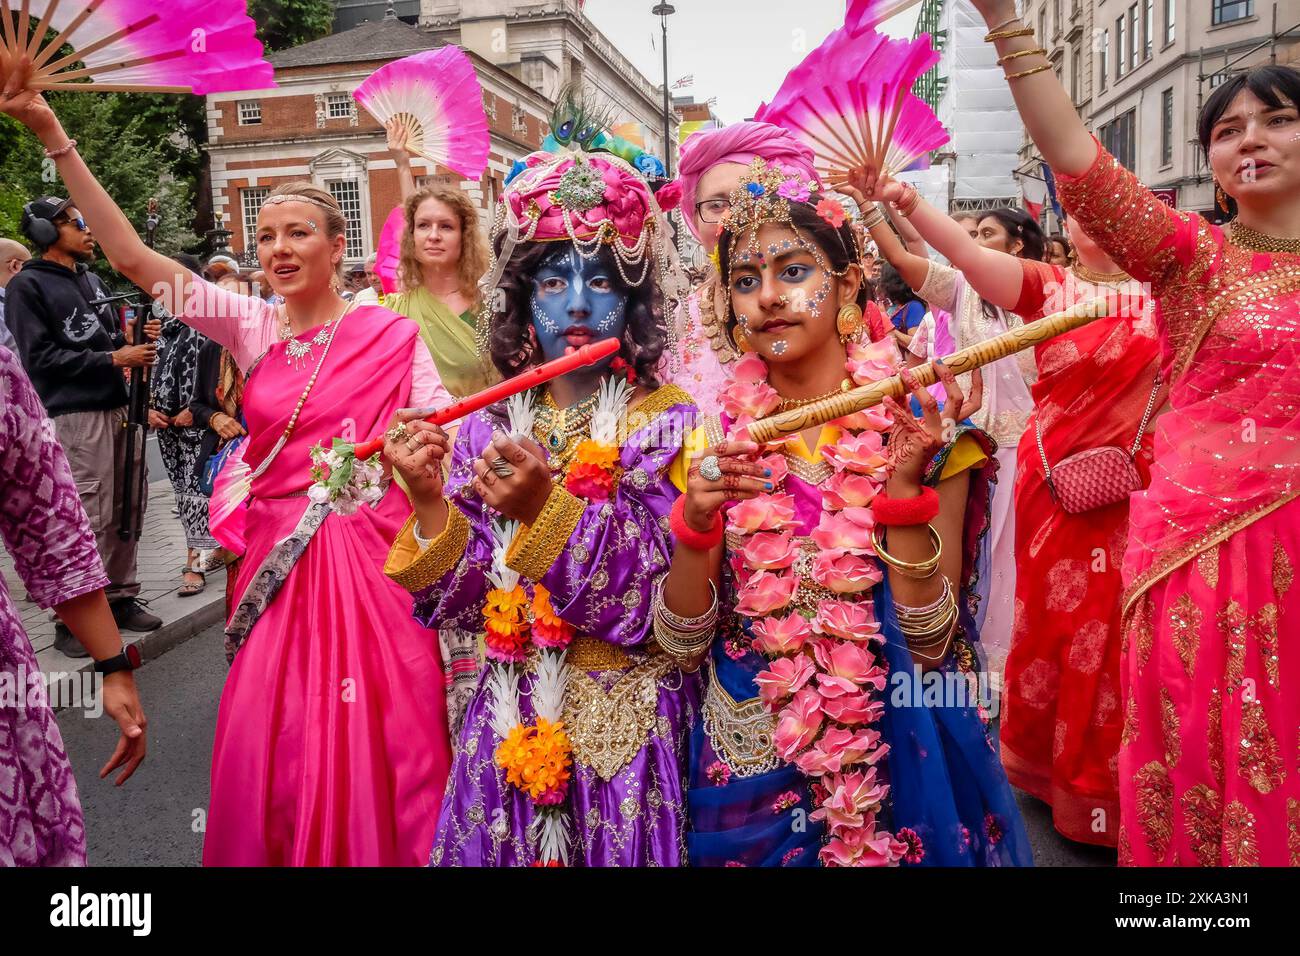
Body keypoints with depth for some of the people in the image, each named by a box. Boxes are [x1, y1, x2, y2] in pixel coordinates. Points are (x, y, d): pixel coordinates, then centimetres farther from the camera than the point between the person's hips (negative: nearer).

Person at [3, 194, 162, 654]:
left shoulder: (92, 279, 20)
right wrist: (113, 359, -14)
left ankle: (120, 597, 23)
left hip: (119, 408, 7)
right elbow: (41, 357, -11)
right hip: (76, 414, -7)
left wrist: (140, 339, 2)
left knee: (128, 509, 10)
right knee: (90, 519, -8)